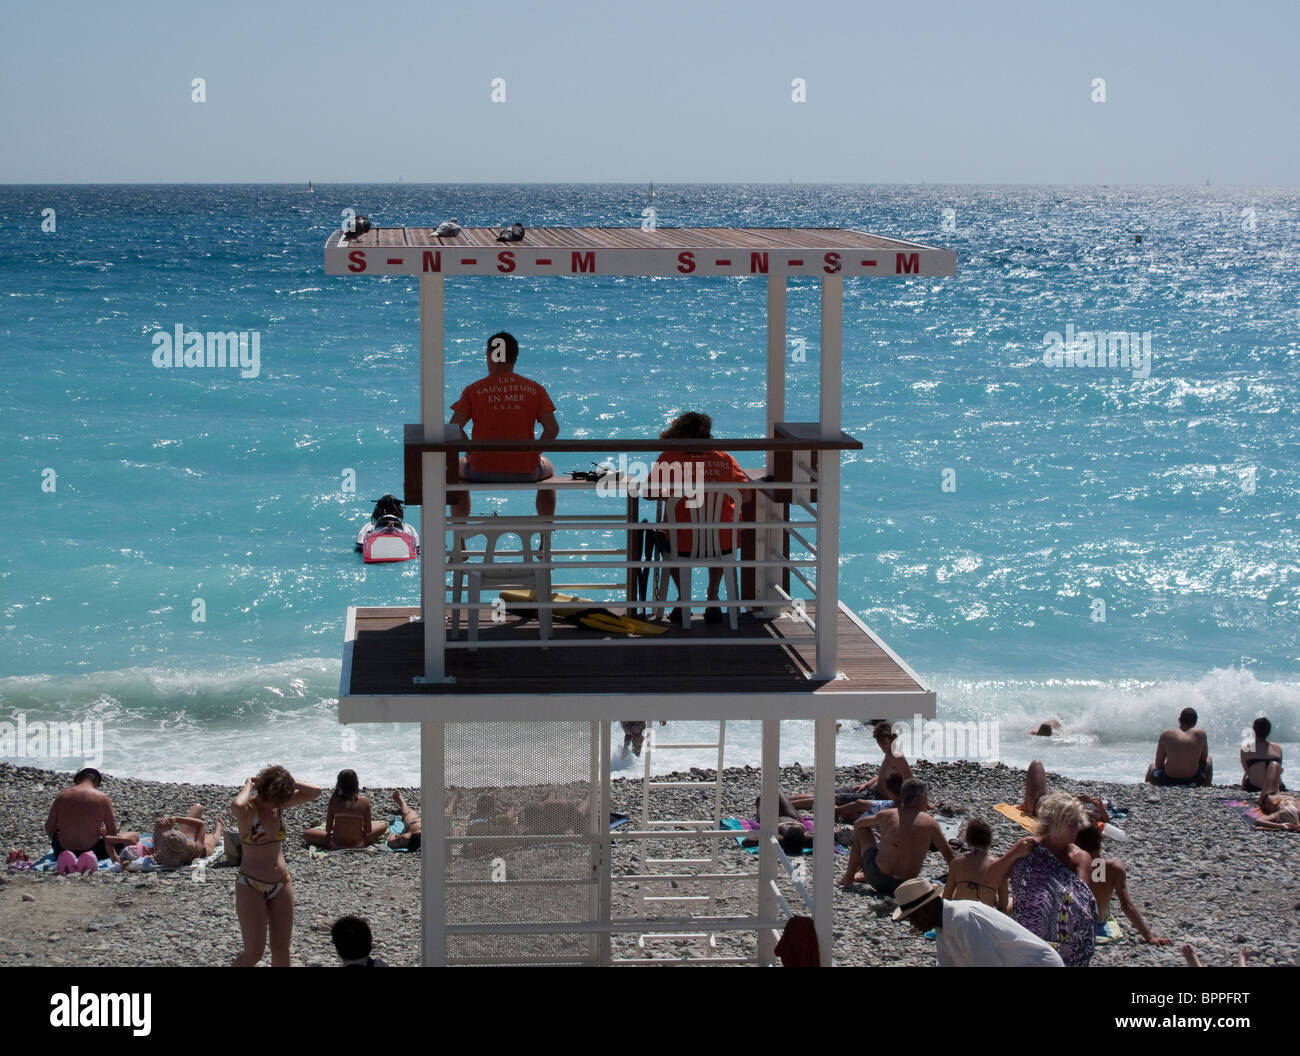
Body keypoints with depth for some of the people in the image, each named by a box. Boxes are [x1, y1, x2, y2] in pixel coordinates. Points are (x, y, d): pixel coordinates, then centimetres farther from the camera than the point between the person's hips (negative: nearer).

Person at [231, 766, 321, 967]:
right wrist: (248, 785, -22)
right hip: (251, 887, -6)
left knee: (281, 949, 7)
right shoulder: (249, 809, -17)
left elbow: (315, 792, 1)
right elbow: (237, 806, -42)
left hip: (282, 883, 6)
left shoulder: (279, 805, 1)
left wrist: (286, 782, -8)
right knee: (254, 953, -6)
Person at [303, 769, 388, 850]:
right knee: (384, 825, 22)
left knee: (306, 834, 19)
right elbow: (368, 830, -3)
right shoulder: (364, 801, -9)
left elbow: (328, 829, -4)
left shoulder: (334, 800, -9)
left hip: (336, 846, -1)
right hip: (358, 845, 1)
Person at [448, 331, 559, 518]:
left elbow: (454, 429, -9)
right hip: (525, 473, 1)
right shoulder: (534, 389, 0)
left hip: (482, 473, -1)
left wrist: (472, 452, 6)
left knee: (458, 467, 35)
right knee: (547, 467, 38)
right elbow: (552, 429, -5)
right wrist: (534, 453, 10)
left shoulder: (473, 390, -3)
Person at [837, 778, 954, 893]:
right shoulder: (930, 824, -2)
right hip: (905, 886, 1)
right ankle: (864, 877, 37)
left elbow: (857, 824, 20)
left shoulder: (886, 815, 1)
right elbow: (949, 856, 3)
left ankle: (848, 877, 27)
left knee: (862, 828, 19)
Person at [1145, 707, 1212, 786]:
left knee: (1152, 767, 37)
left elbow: (1158, 764, 6)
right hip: (1192, 782, 0)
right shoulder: (1200, 734, 1)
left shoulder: (1166, 735, 2)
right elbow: (1204, 758, 13)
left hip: (1168, 781, 0)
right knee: (1209, 760, 34)